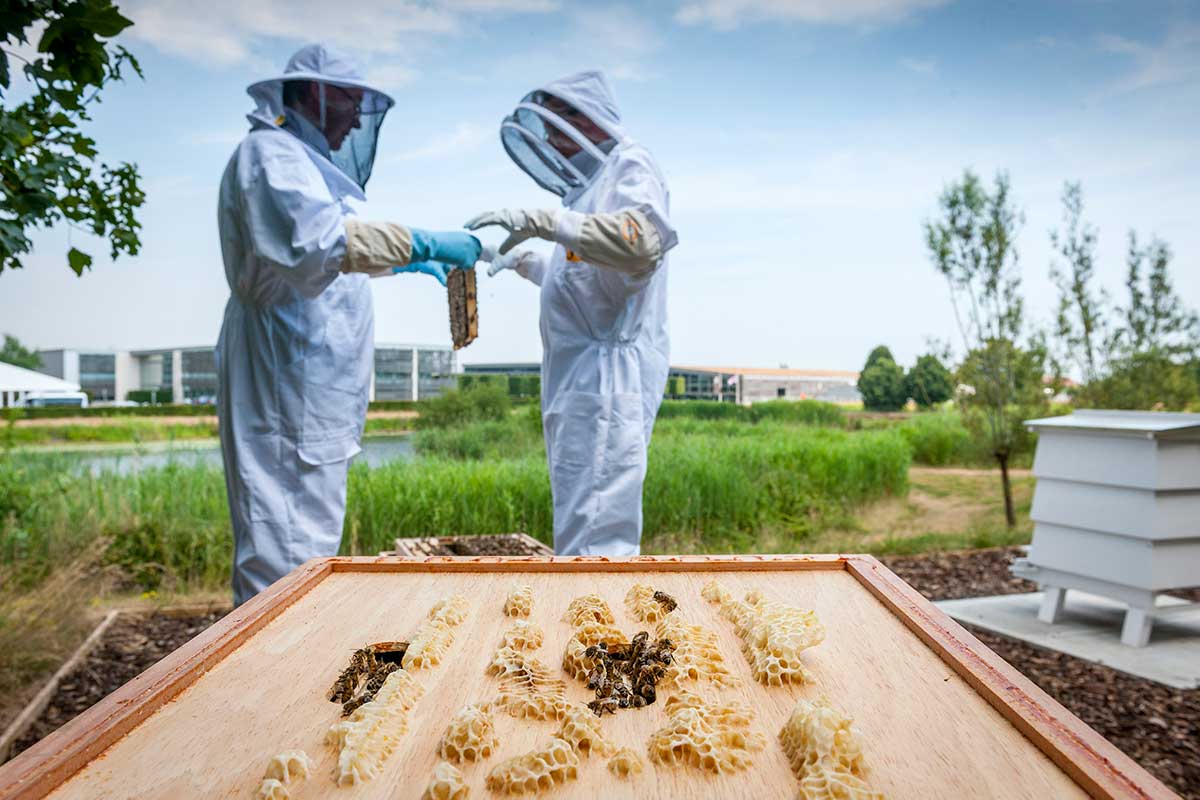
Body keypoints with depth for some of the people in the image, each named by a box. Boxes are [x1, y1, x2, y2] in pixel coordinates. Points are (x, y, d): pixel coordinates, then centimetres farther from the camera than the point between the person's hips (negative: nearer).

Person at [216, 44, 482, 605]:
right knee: (289, 546, -10)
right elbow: (318, 238, -29)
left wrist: (402, 262, 29)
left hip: (309, 380, 11)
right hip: (287, 374, -11)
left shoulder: (300, 159, 24)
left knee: (308, 533, 15)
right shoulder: (271, 152, -9)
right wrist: (419, 243, -30)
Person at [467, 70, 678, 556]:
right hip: (579, 379, 10)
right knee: (579, 530, 13)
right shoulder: (592, 184, 24)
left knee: (593, 542, -12)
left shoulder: (630, 167, -2)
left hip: (608, 375, -10)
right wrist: (525, 261, 30)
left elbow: (641, 242, -25)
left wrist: (543, 220, -29)